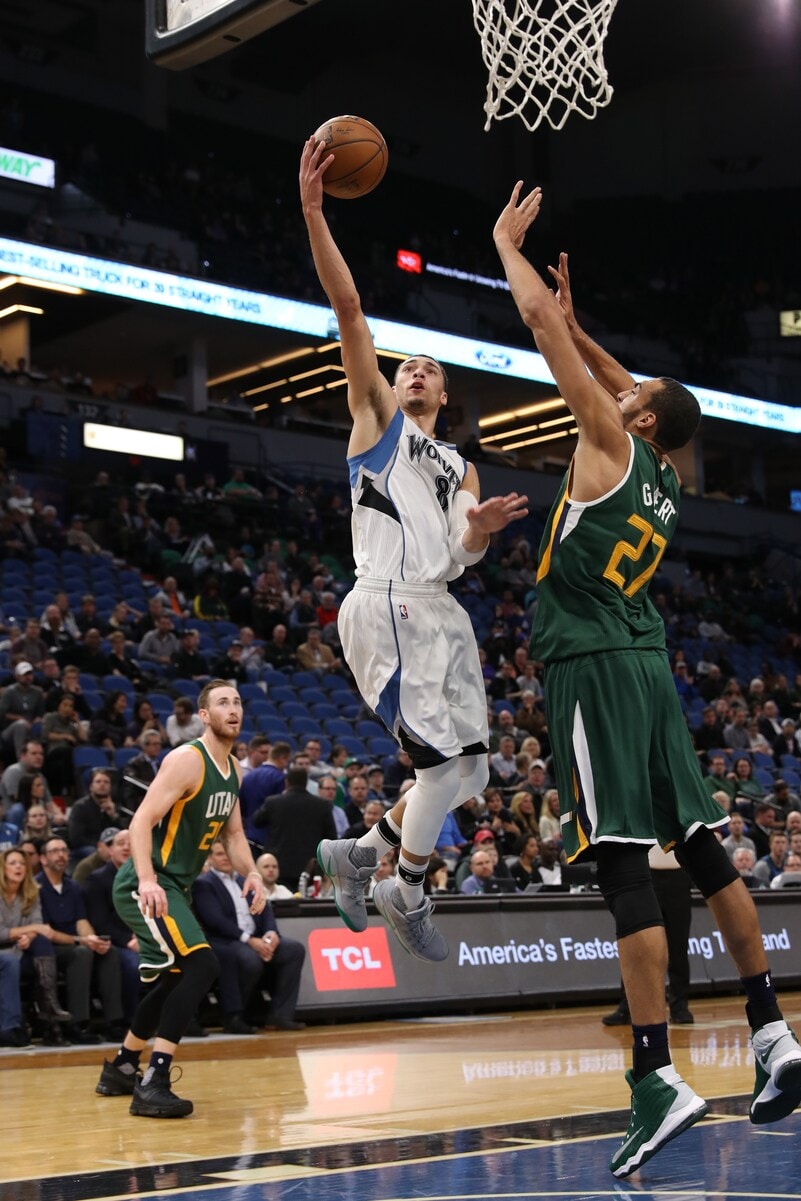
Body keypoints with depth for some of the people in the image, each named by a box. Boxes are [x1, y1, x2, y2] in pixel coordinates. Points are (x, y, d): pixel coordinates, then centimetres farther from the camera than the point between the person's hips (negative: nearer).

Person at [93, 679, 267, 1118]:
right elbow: (141, 821, -23)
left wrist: (251, 874, 1)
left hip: (174, 886, 10)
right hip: (146, 885, -10)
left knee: (177, 978, 22)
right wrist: (148, 880, -36)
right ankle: (152, 1085, -24)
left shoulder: (232, 768, 11)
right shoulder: (187, 760, -16)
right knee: (202, 966, -24)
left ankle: (120, 1070, 39)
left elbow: (232, 833, 20)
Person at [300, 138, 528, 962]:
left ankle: (359, 853, 20)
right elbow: (348, 308, 1)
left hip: (440, 610, 7)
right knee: (444, 758, -16)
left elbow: (458, 557, 14)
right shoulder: (375, 417, 12)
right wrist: (312, 211, -9)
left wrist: (481, 530, -9)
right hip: (387, 606, -7)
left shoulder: (459, 469, 27)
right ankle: (407, 892, 1)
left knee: (468, 770, 6)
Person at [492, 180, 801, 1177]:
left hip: (594, 665, -8)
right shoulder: (662, 475, 15)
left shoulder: (612, 446, -4)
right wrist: (577, 326, 35)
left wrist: (506, 244, 10)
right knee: (703, 850, 10)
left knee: (625, 867, -13)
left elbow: (539, 323, -2)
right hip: (646, 663, 8)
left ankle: (657, 1081, -16)